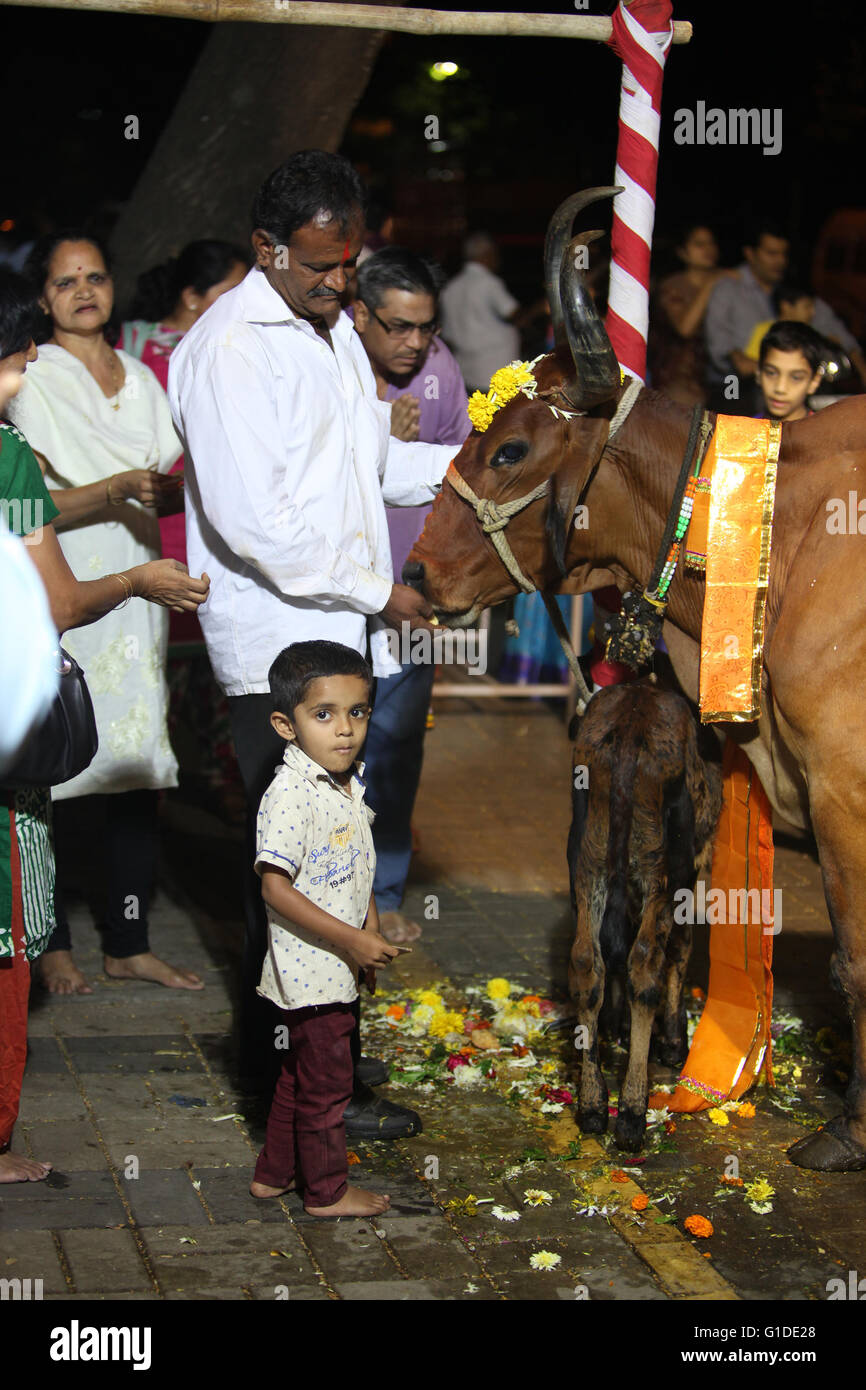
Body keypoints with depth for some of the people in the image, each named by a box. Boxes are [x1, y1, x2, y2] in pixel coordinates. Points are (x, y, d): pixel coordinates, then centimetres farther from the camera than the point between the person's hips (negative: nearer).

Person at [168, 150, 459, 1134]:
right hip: (277, 647, -9)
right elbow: (252, 518, -22)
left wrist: (457, 465, 7)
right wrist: (379, 591, -15)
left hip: (339, 632, 9)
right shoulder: (230, 347, -16)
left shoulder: (332, 326, 15)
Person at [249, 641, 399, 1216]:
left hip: (338, 965, 9)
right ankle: (327, 1190, 22)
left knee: (302, 1074, 21)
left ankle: (274, 1173, 36)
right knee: (327, 1080, 5)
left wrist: (373, 933, 11)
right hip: (311, 968, -9)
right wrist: (351, 940, -25)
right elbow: (276, 888, -26)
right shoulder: (290, 795, -23)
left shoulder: (349, 783, 6)